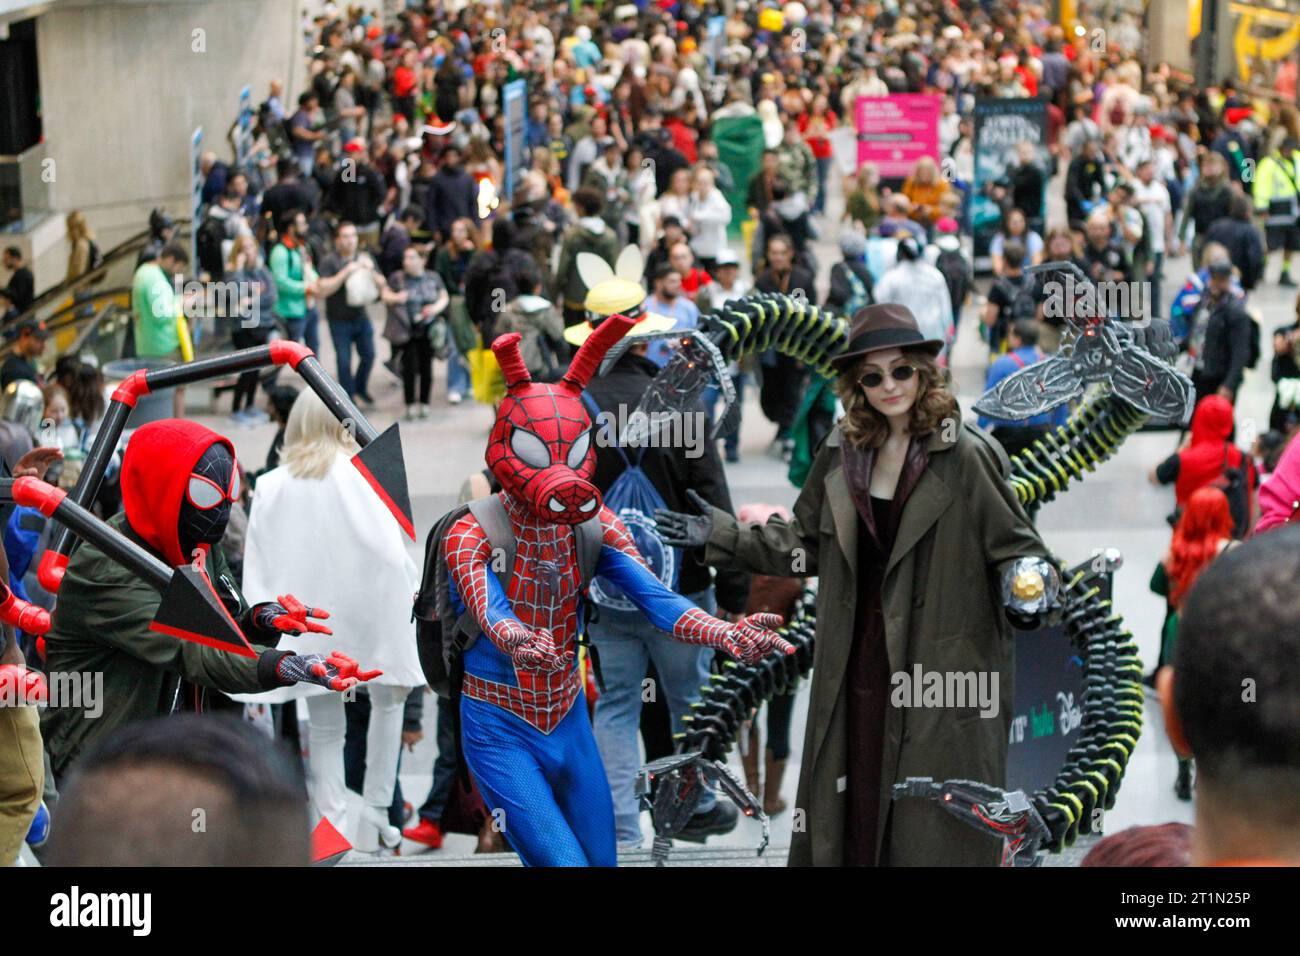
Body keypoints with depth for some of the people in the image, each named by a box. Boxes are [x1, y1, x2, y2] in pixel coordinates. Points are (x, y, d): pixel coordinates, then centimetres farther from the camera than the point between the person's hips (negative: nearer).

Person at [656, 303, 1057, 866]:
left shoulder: (967, 457, -8)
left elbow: (1015, 543, -4)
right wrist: (720, 537, 13)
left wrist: (1029, 587, -24)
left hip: (945, 671, -5)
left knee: (934, 829, -1)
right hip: (857, 668, 5)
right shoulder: (841, 457, 7)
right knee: (850, 814, 9)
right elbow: (806, 545, 17)